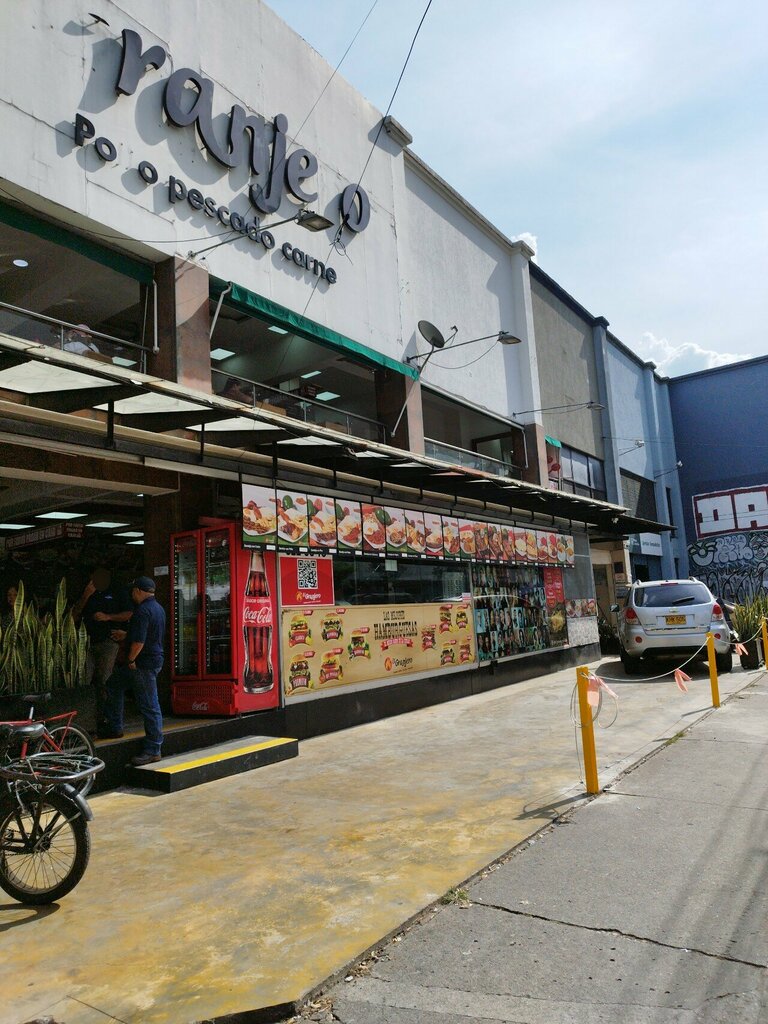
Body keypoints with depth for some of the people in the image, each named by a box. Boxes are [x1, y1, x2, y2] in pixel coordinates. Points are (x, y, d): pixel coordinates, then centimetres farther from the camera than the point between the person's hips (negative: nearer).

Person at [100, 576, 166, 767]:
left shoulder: (143, 611, -20)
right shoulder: (158, 607, 12)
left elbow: (139, 641, -26)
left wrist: (131, 659, -12)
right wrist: (125, 634, 36)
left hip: (144, 664, -11)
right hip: (155, 658, 11)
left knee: (149, 706, -3)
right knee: (114, 683, 23)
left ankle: (153, 750, 4)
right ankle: (114, 727, 31)